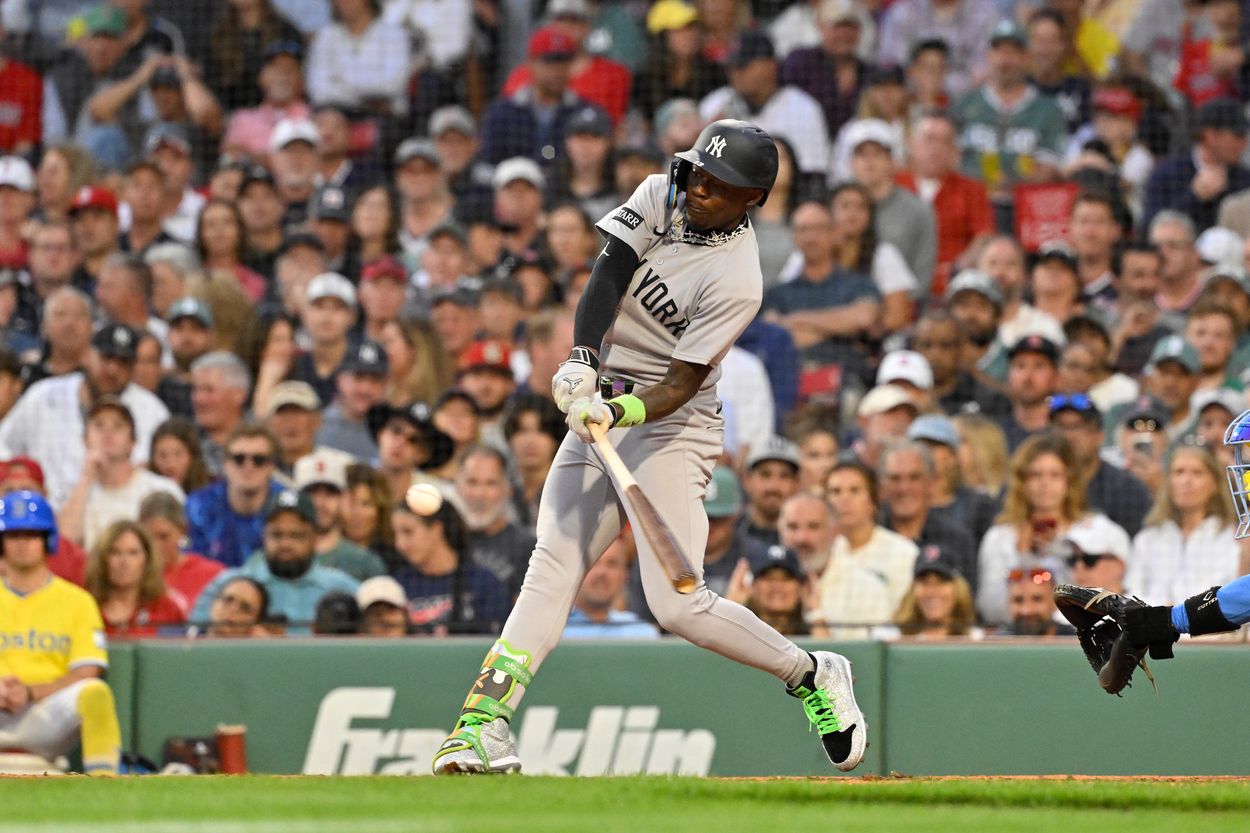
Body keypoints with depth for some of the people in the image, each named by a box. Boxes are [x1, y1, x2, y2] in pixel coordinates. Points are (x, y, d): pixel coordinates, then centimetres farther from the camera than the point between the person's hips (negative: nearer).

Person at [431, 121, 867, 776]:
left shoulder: (735, 281, -18)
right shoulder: (662, 196, 0)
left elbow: (681, 384, -20)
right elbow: (607, 276, -12)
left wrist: (620, 413, -37)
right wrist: (582, 360, -27)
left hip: (670, 426, -6)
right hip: (602, 408, 6)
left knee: (677, 605, -14)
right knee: (550, 571, -8)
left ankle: (812, 675, 7)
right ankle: (482, 725, -16)